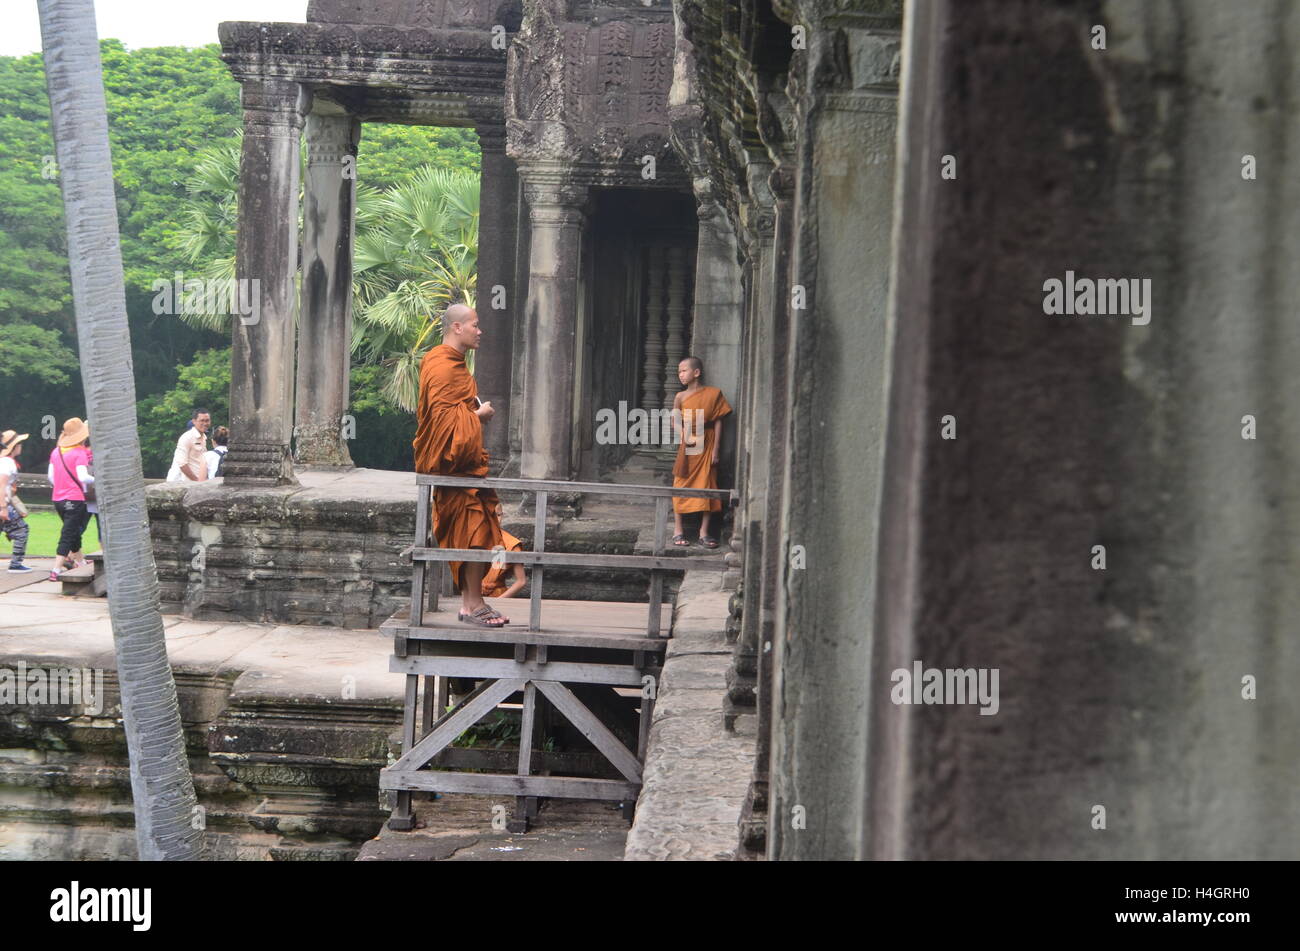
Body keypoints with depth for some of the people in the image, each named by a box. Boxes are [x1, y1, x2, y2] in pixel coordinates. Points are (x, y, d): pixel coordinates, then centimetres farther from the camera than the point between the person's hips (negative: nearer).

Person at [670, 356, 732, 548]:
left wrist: (715, 450, -5)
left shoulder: (713, 394, 0)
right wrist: (685, 437, -17)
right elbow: (676, 422, 2)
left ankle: (704, 533, 7)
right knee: (680, 486, 1)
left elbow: (718, 423, 0)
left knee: (707, 487, 1)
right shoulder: (680, 397, 3)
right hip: (686, 446, 1)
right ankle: (678, 531, 9)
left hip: (706, 447, -1)